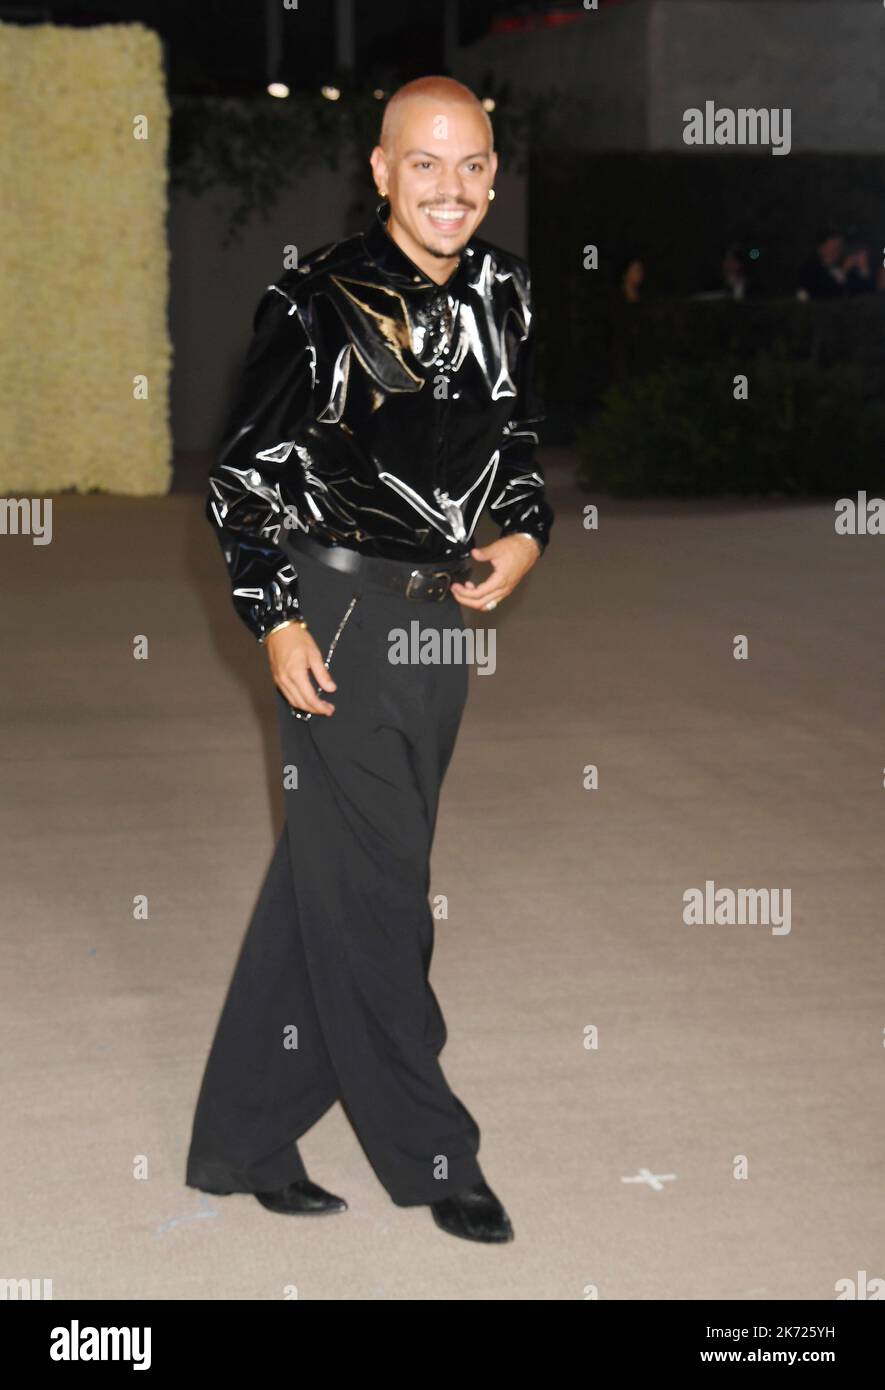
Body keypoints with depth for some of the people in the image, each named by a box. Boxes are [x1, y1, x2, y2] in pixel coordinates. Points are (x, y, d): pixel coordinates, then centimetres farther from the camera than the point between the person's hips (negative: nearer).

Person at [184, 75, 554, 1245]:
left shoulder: (503, 292, 7)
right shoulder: (320, 303, -12)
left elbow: (516, 440, 20)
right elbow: (244, 471, -7)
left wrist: (525, 536, 2)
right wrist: (276, 621, -12)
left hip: (445, 610, 6)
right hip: (340, 609, -6)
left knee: (323, 885, 12)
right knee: (372, 885, -3)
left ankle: (244, 1146, 23)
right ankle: (431, 1155, 10)